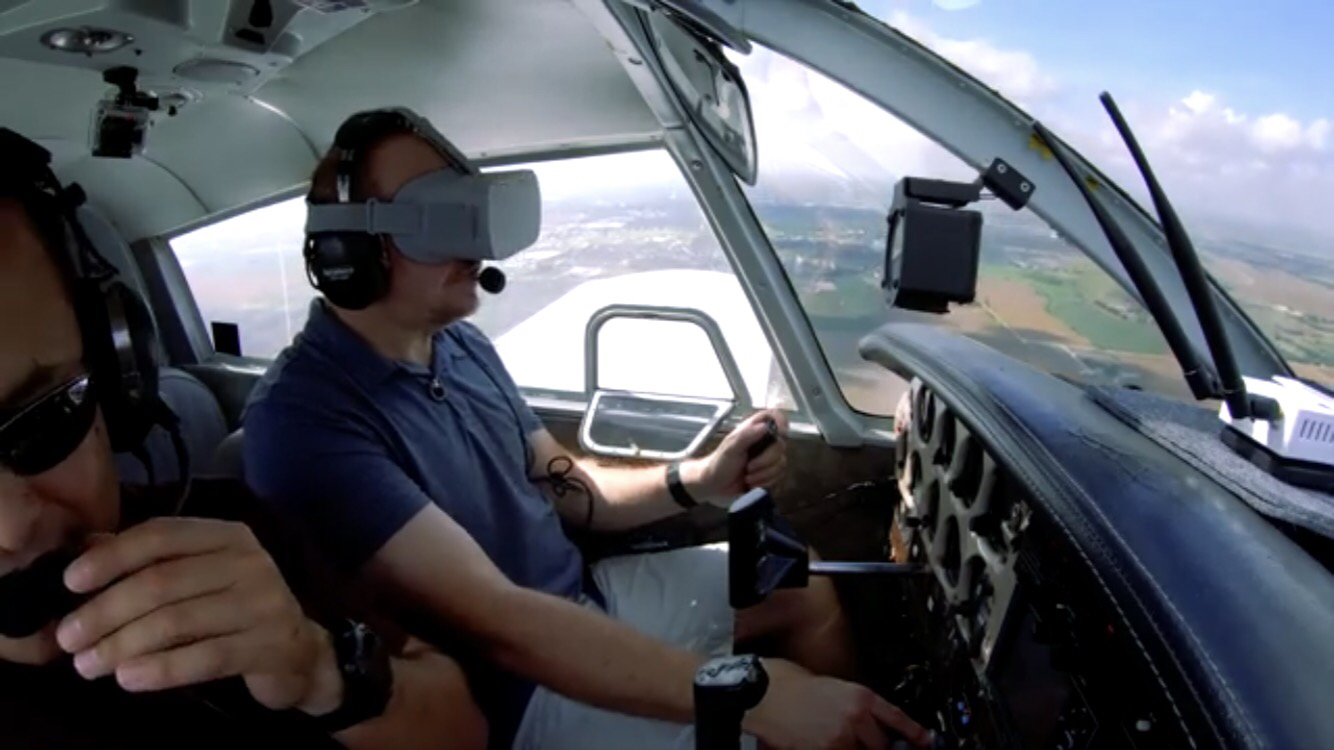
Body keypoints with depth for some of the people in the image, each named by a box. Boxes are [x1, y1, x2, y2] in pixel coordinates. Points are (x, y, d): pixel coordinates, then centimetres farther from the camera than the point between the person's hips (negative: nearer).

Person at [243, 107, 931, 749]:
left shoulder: (458, 344, 2)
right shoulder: (305, 419, -25)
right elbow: (498, 621, -33)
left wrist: (698, 481, -9)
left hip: (589, 595, 8)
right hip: (522, 691, -7)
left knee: (804, 587, 12)